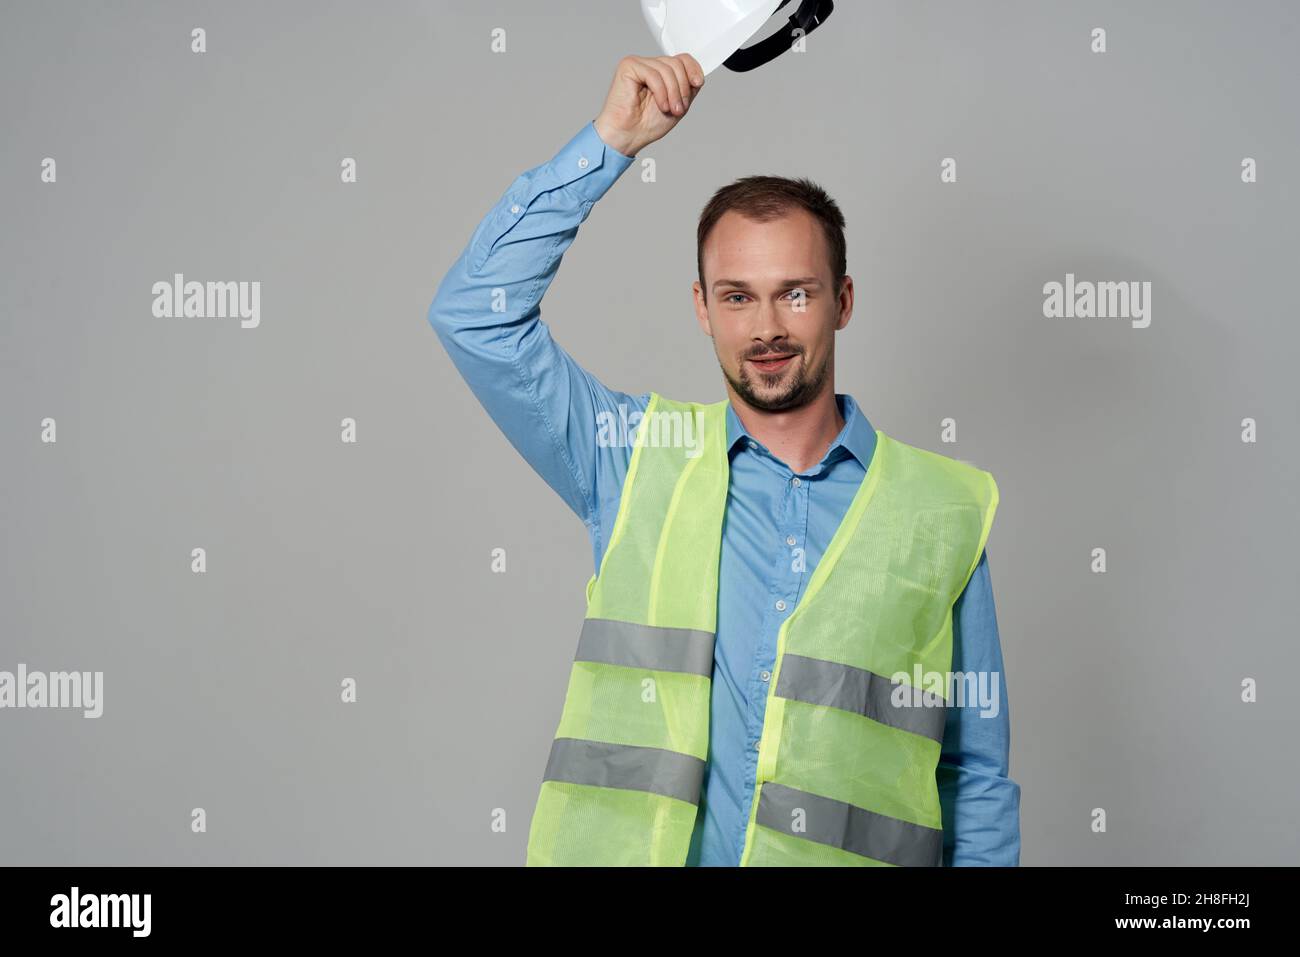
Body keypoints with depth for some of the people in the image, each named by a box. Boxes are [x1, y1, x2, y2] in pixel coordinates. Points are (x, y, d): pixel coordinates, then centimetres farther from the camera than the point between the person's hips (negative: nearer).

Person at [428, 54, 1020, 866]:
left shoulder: (944, 512, 9)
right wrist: (612, 140, 3)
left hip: (847, 856, 0)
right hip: (629, 849, 0)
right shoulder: (638, 459, 9)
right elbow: (474, 311, 4)